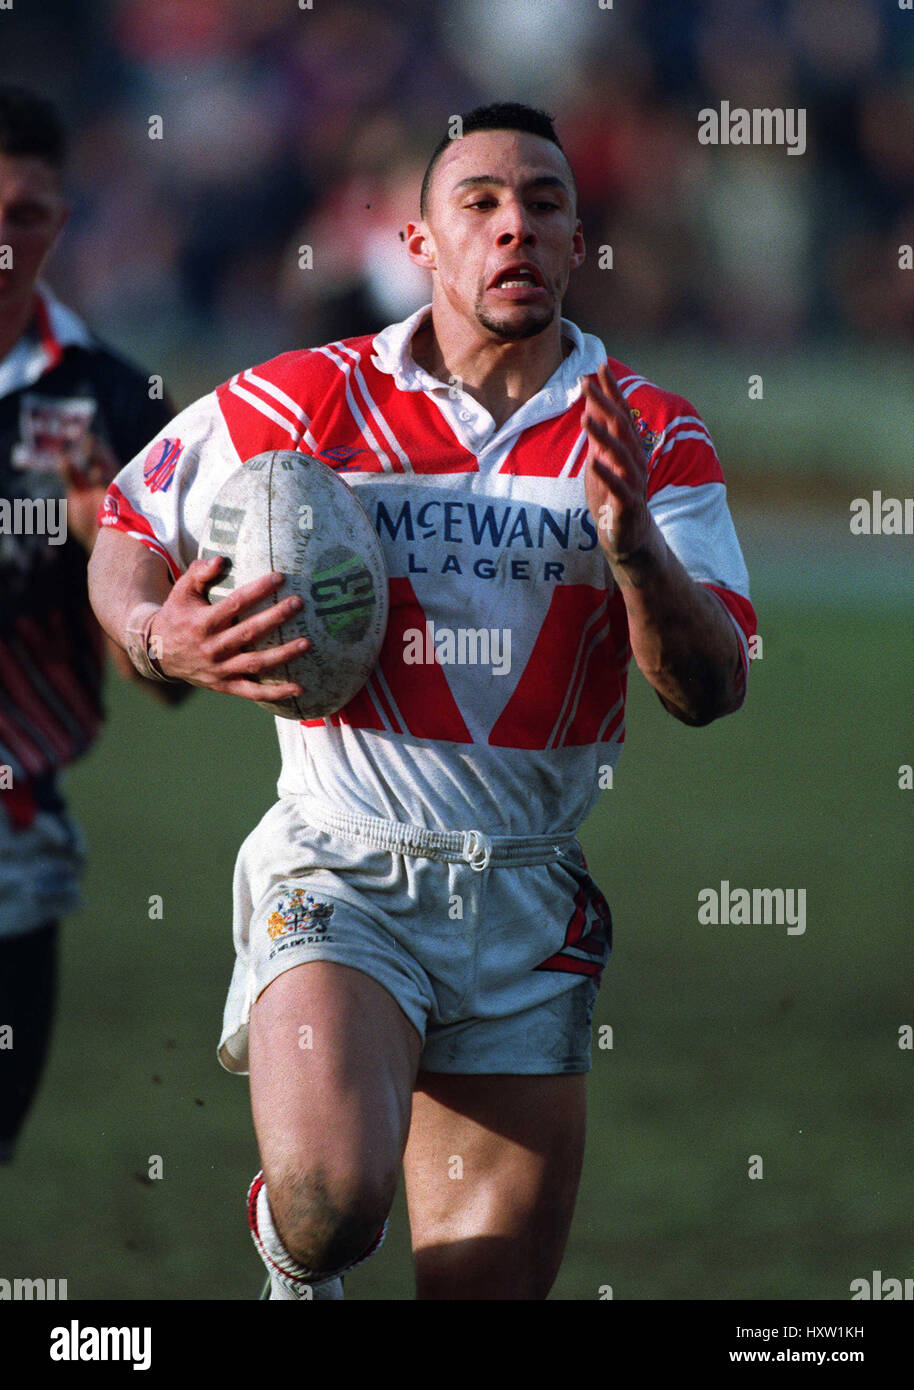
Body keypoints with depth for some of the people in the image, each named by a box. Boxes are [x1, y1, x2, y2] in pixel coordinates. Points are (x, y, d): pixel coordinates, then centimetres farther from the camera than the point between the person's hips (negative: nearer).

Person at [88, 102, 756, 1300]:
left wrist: (633, 543, -23)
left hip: (530, 905, 3)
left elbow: (713, 690, -5)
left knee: (495, 1285, 1)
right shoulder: (305, 403, -3)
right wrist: (160, 637, -13)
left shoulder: (651, 438, 2)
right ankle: (294, 1261, 9)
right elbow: (127, 540, 10)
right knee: (331, 1192, -27)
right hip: (344, 873, -3)